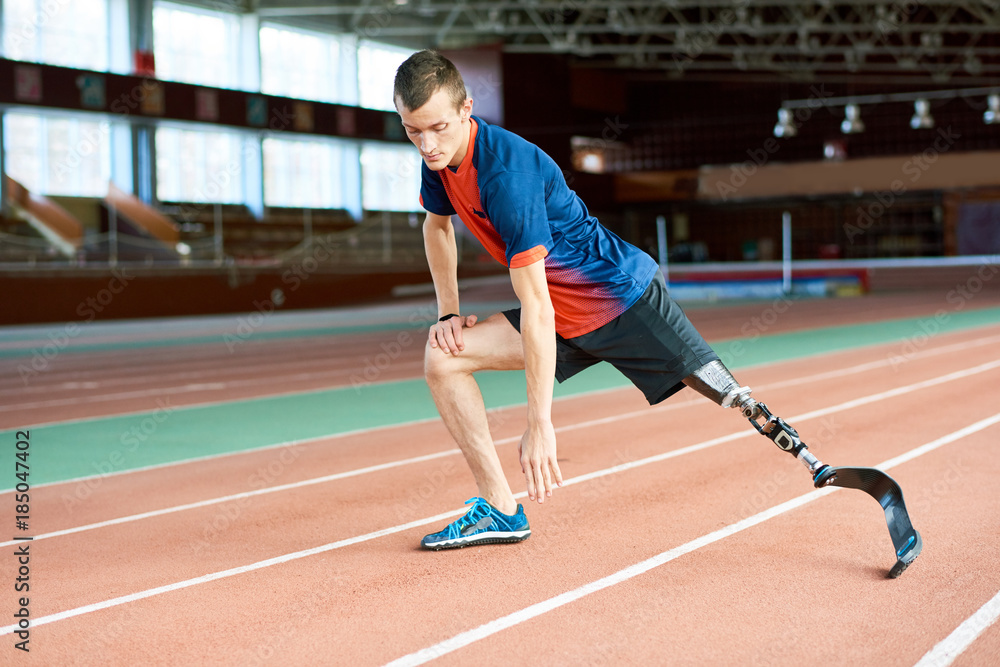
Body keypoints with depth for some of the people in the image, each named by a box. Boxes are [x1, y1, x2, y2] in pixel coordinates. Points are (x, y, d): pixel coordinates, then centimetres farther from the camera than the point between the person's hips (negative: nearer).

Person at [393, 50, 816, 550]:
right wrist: (449, 313, 8)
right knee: (442, 358, -4)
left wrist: (539, 425, -32)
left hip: (625, 295, -8)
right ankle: (500, 511, 1)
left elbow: (536, 307, -33)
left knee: (733, 398, -14)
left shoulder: (507, 175, -31)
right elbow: (437, 224, 19)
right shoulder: (438, 156, -5)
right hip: (567, 315, 8)